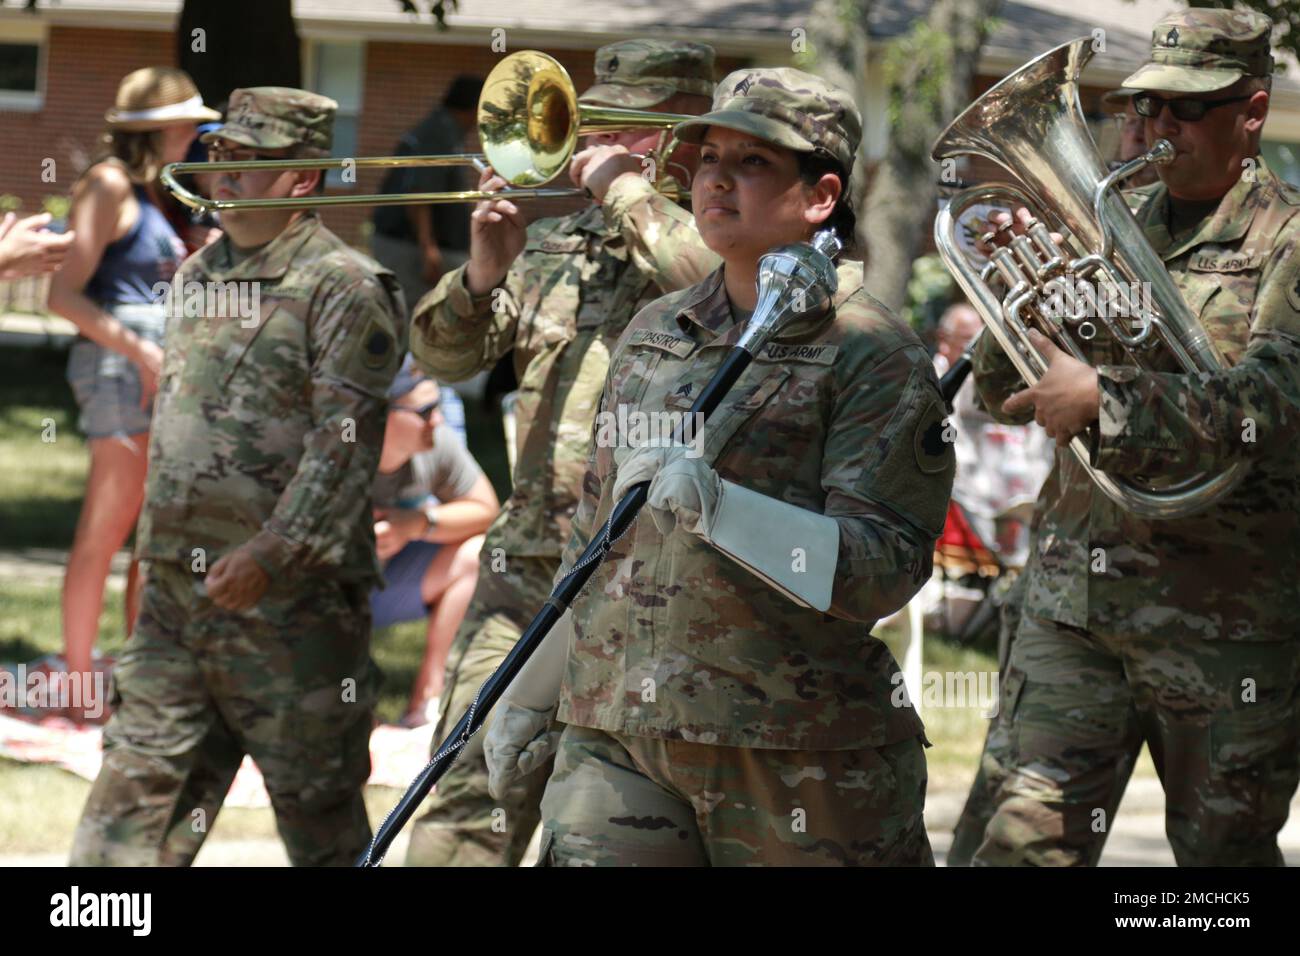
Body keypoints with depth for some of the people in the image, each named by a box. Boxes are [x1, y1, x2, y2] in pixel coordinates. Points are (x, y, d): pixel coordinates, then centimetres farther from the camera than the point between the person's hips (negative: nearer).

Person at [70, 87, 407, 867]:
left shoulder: (344, 289, -8)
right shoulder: (198, 275, 17)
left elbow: (344, 443, -16)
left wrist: (270, 554, -24)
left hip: (291, 600, -7)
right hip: (176, 596, 7)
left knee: (320, 817, 3)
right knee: (132, 805, 3)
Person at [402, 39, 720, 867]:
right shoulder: (555, 246, 18)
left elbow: (719, 283, -25)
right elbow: (441, 355, 18)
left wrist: (627, 187, -11)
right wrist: (484, 274, -3)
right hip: (526, 573, 5)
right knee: (466, 815, -1)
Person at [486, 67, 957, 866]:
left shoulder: (874, 356, -4)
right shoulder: (651, 333, 16)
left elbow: (889, 569, -15)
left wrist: (718, 507, -25)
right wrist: (531, 694, 26)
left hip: (801, 757, -5)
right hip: (615, 737, 5)